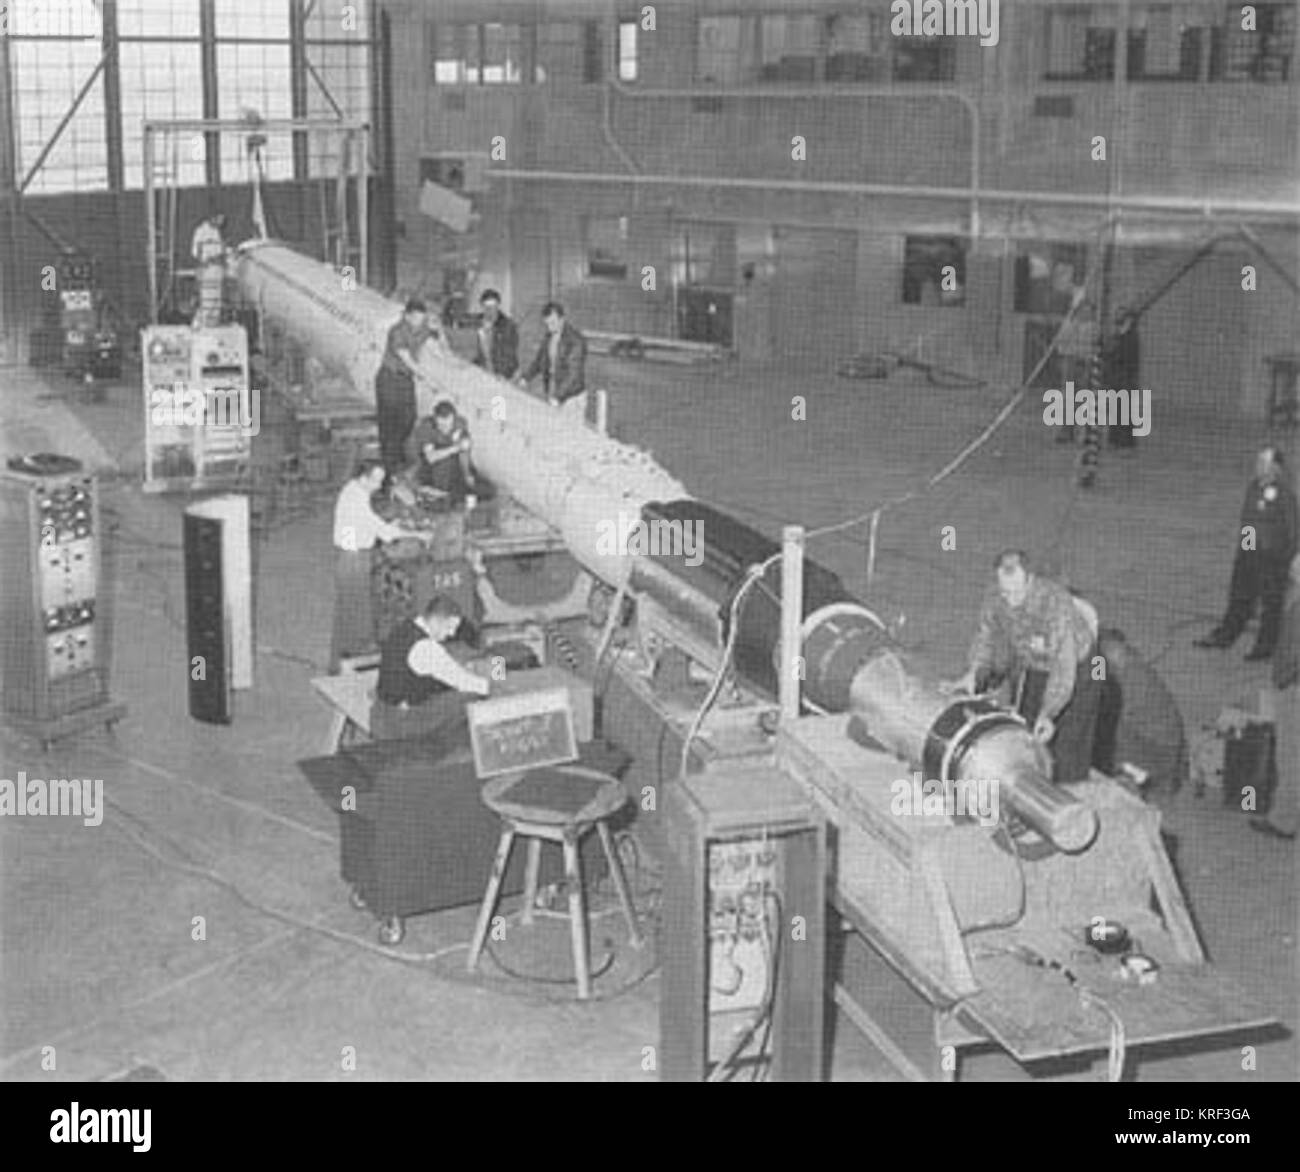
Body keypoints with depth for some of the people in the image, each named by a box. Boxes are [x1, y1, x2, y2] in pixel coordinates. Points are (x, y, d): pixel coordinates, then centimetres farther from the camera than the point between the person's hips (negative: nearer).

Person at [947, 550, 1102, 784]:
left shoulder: (1056, 602, -37)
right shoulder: (996, 598, -19)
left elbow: (1063, 665, -40)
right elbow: (988, 635, 2)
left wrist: (1047, 715, -48)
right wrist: (974, 673, -12)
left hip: (1076, 670, -5)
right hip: (1034, 670, 5)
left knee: (1067, 754, -7)